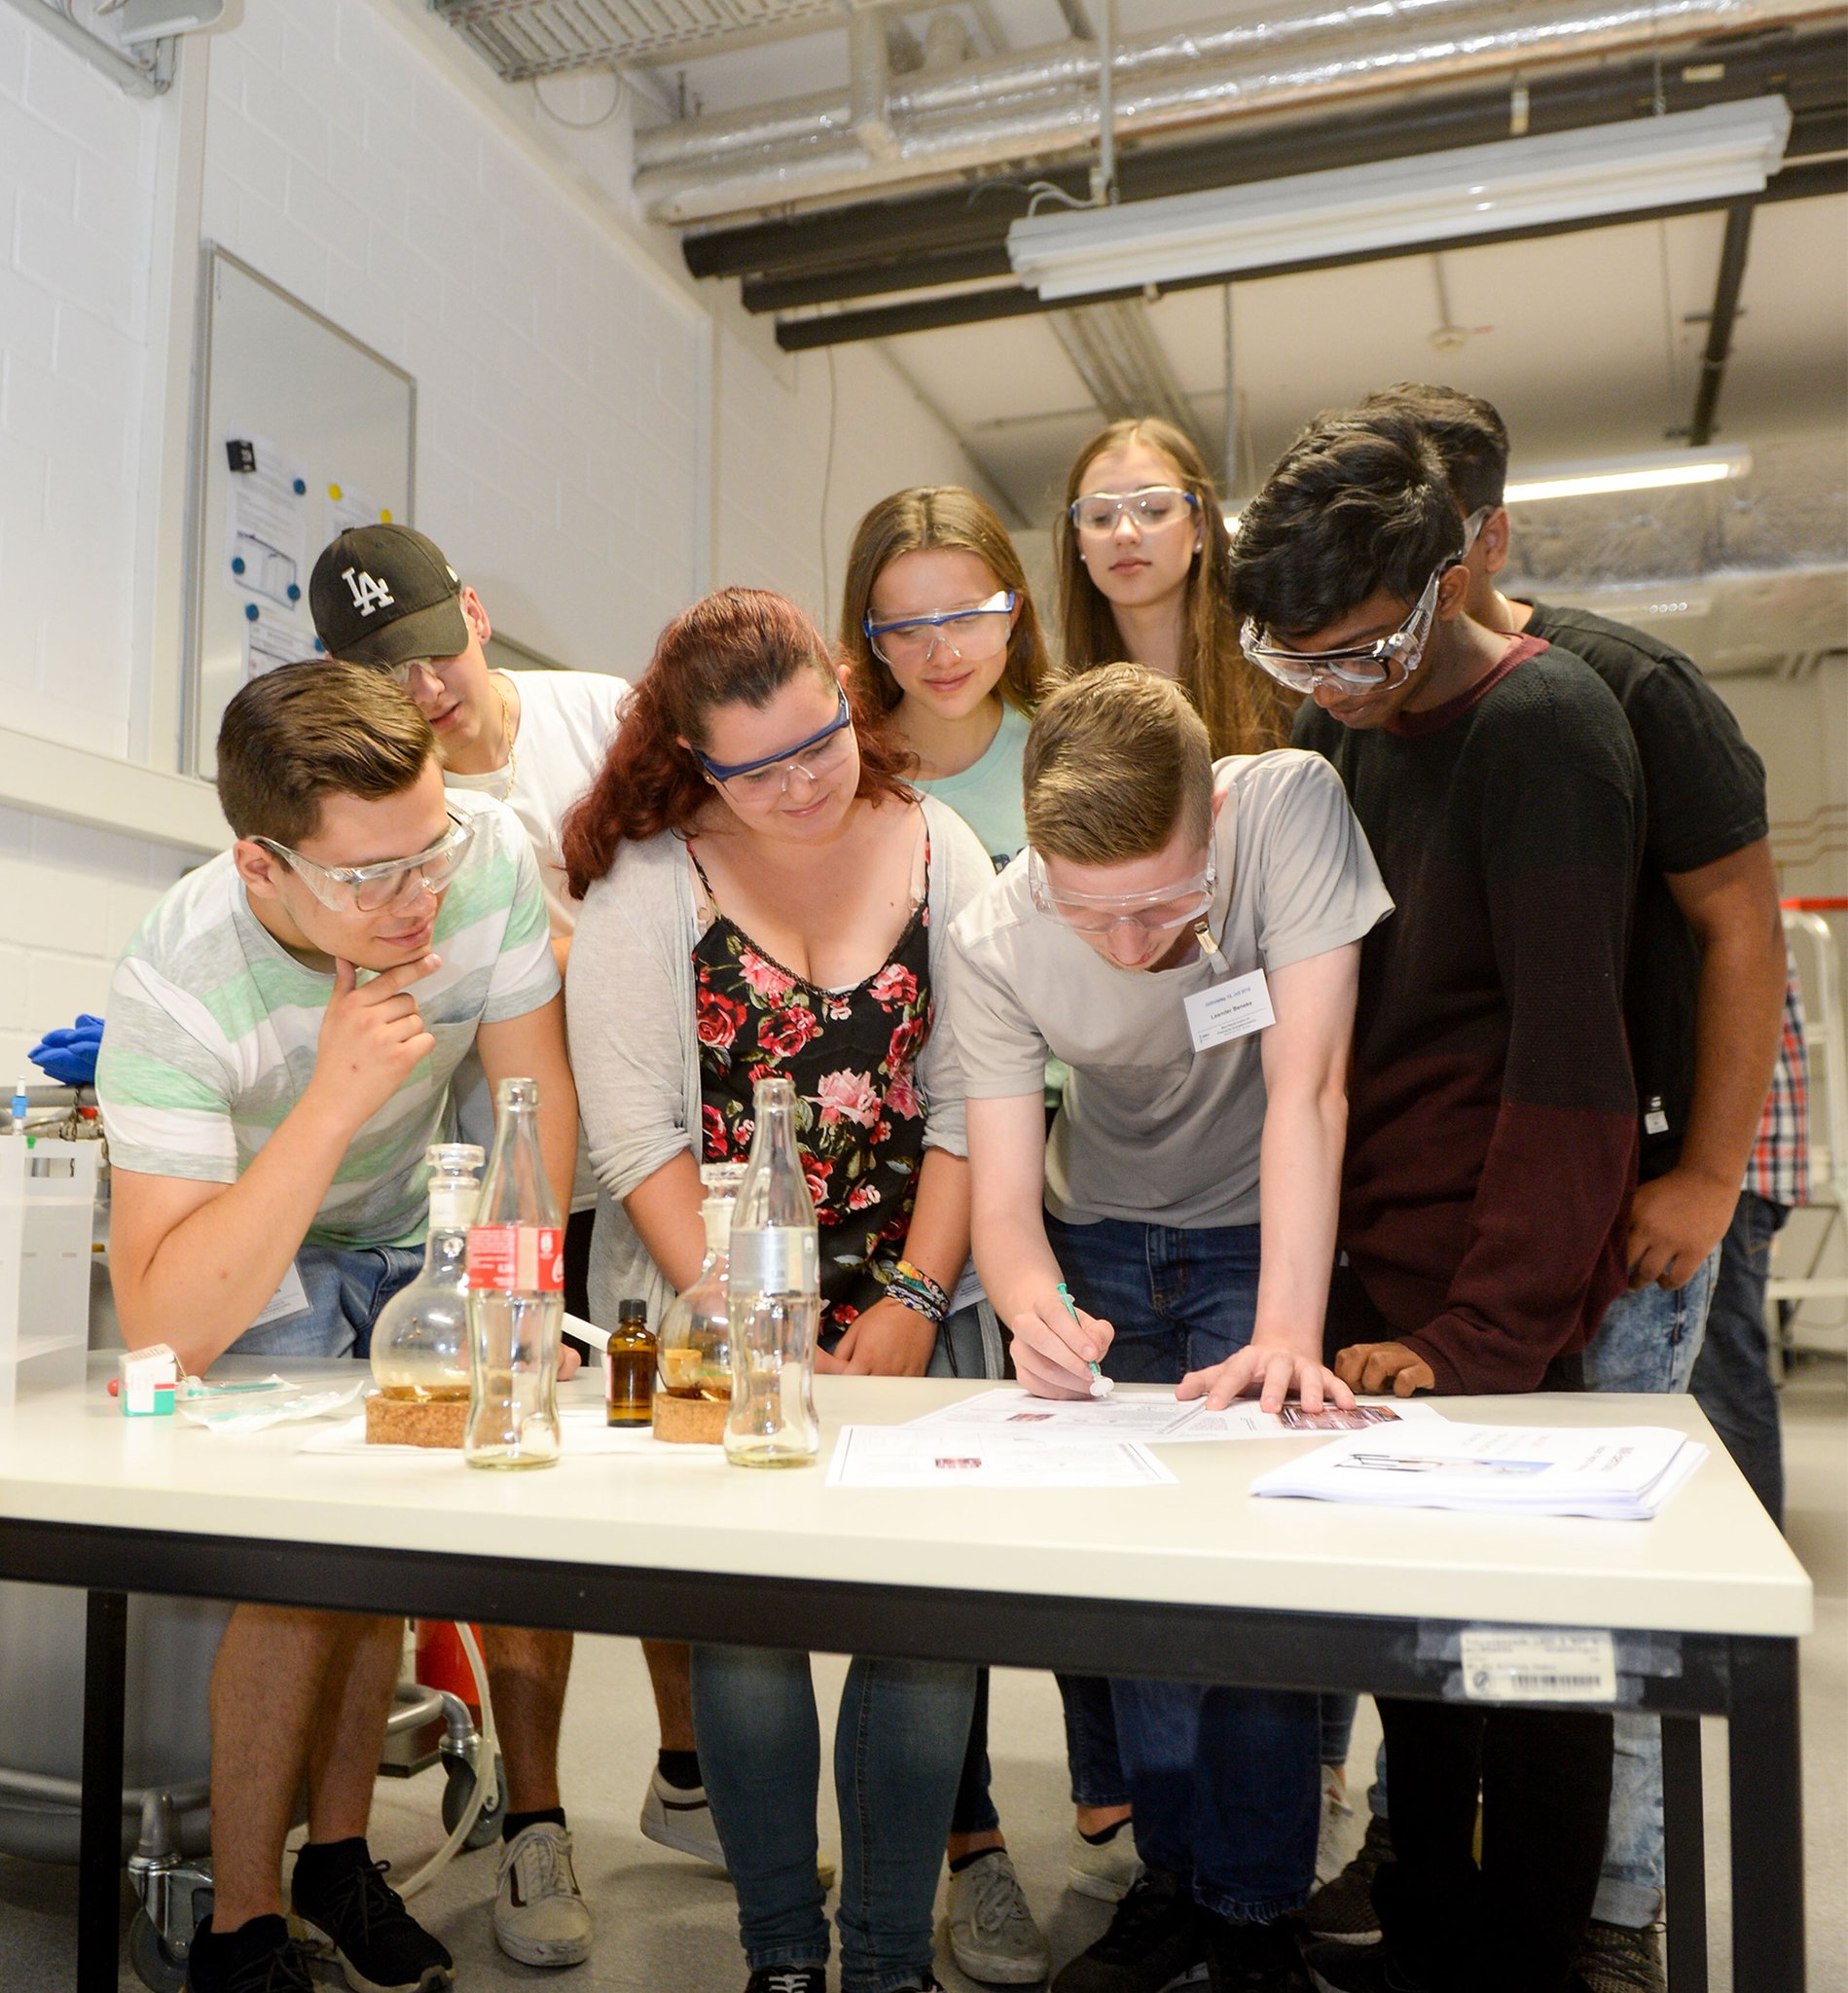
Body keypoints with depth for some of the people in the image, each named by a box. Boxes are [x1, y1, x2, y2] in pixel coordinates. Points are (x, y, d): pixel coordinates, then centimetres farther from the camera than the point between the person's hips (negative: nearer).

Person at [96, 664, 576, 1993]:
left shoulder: (491, 854, -27)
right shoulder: (179, 985, -35)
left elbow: (535, 1101, -13)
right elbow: (165, 1328, -39)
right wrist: (333, 1103, -45)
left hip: (409, 1232, 4)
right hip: (249, 1258, -3)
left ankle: (339, 1853, 16)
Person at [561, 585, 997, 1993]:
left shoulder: (938, 850, 2)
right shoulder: (645, 885, -4)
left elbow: (969, 1104, 1)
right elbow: (639, 1140, -7)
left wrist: (913, 1303, -8)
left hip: (902, 1320, 2)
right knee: (747, 1614, -4)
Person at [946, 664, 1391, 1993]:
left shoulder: (1289, 805, -29)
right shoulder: (994, 945, -23)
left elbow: (1308, 1084, -31)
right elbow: (1004, 1197, -22)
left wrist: (1284, 1336, -37)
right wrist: (1039, 1311, -44)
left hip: (1263, 1233, -2)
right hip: (1100, 1245, 2)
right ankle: (1174, 1881, 21)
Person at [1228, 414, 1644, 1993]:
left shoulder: (1543, 725, -14)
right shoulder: (1344, 725, 11)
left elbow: (1571, 1063, -19)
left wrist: (1484, 1335, -20)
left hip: (1493, 1292, -7)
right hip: (1376, 1264, 7)